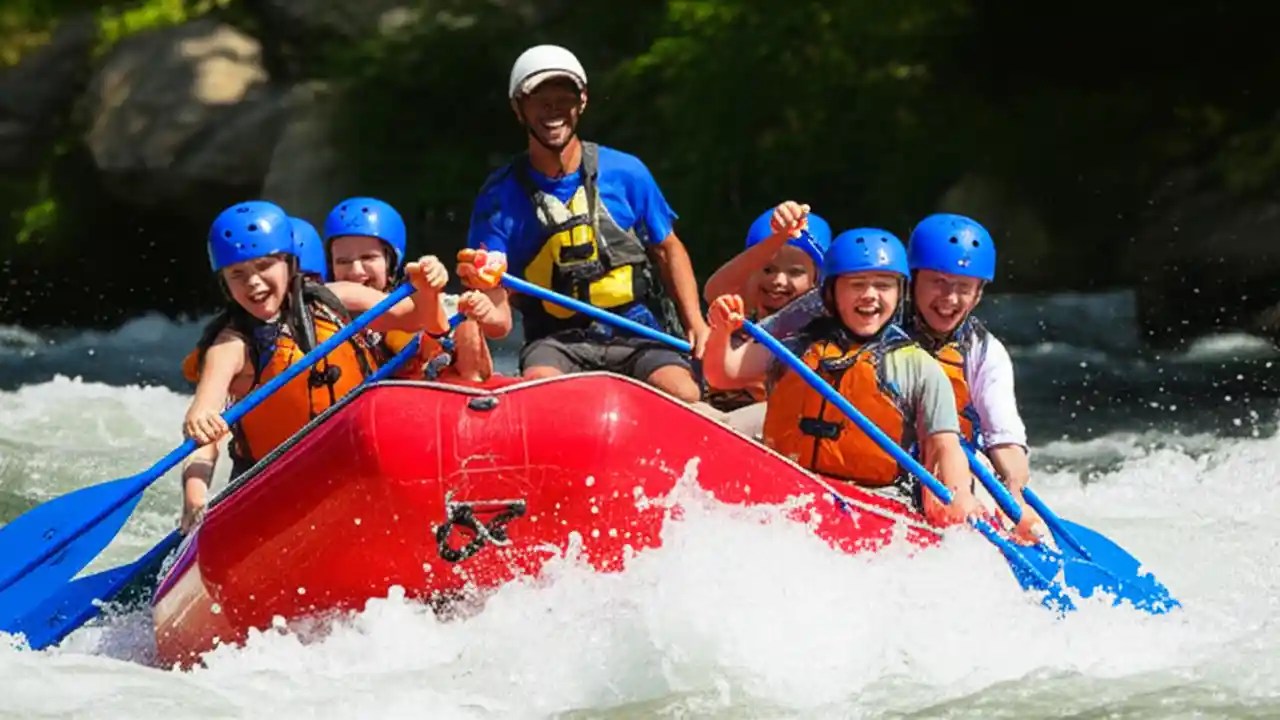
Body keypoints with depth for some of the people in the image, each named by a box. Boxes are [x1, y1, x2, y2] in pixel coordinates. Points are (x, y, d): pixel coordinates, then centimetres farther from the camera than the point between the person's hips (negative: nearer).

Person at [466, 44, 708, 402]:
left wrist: (695, 322, 2)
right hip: (557, 341, -1)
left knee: (686, 398, -27)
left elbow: (668, 250, 15)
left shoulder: (624, 173, 3)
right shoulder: (501, 195, 0)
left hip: (637, 334, 1)